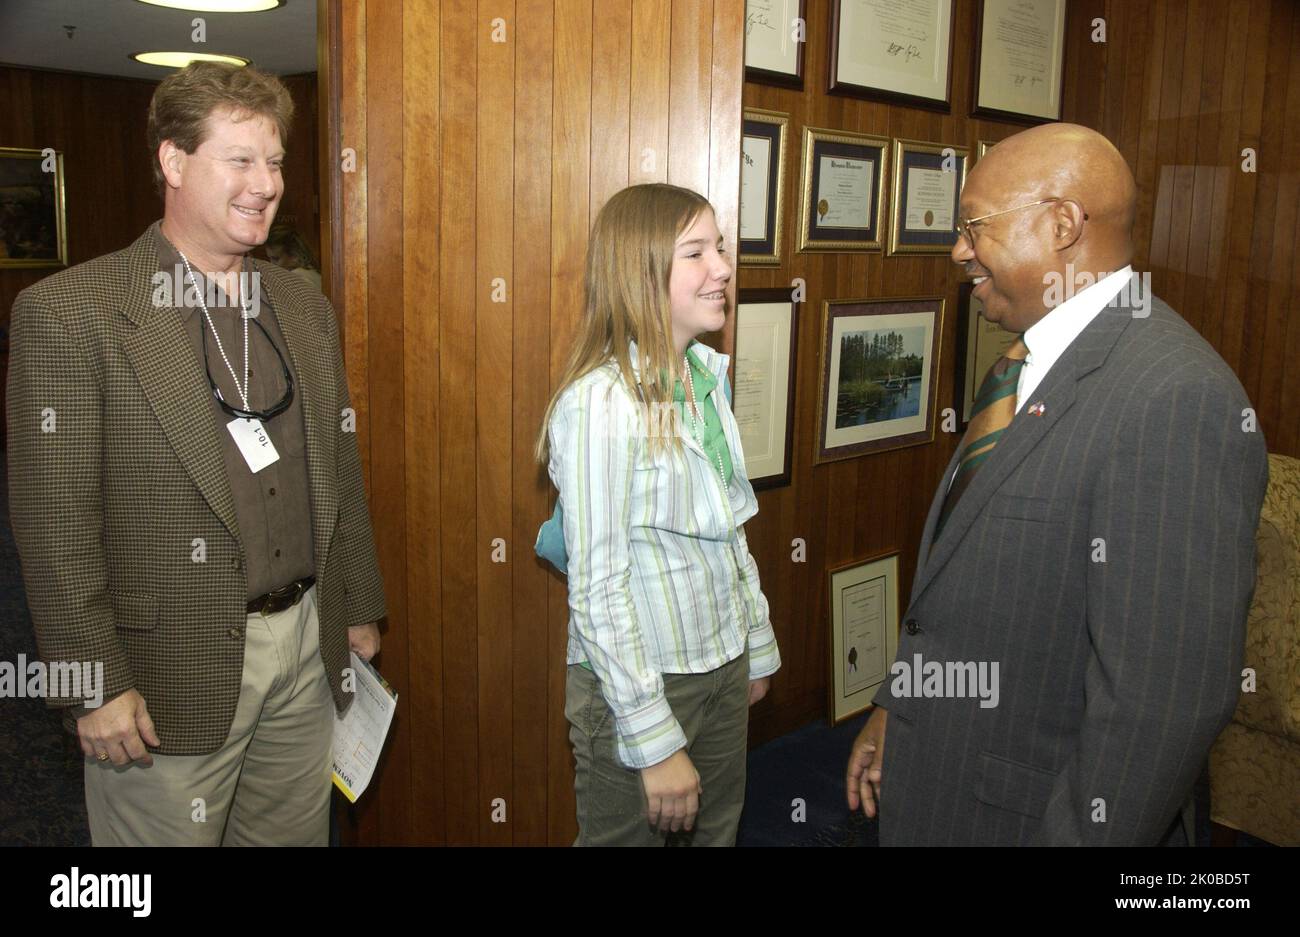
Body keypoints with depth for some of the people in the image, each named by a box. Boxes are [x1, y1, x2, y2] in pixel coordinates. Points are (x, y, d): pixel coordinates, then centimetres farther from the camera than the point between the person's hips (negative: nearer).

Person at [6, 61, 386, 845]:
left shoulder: (306, 308, 8)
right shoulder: (70, 310, -10)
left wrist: (358, 608, 14)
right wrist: (94, 686, -13)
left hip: (307, 650, 5)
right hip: (170, 672, -5)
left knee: (297, 835, 17)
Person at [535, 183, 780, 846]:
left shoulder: (705, 376, 3)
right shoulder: (600, 401, -22)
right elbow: (597, 588, -22)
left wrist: (757, 645, 16)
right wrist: (656, 743, -20)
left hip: (723, 670, 7)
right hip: (637, 684, -7)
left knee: (717, 834, 22)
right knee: (630, 835, 13)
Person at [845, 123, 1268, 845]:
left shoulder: (1176, 398, -25)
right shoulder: (1030, 361, 5)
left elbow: (1168, 696, -27)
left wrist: (1082, 834, -20)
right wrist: (896, 707, 13)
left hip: (1035, 813, -8)